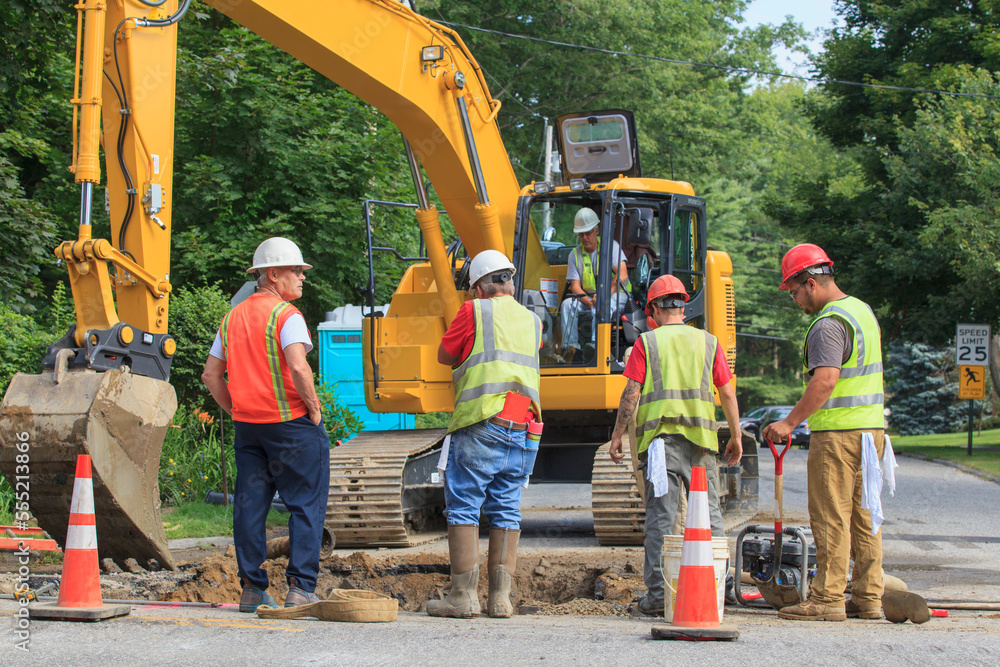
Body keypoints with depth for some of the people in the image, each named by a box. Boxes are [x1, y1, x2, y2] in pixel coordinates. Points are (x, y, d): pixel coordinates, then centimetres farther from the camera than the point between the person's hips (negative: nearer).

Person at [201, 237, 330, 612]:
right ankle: (300, 588, -4)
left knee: (250, 507, 9)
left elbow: (211, 375, 15)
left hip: (248, 426, 7)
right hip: (291, 424, -7)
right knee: (306, 505, 0)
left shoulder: (233, 318, 13)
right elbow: (298, 368, -24)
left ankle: (252, 589, 11)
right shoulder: (286, 315, -10)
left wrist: (237, 412, 17)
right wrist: (313, 409, -11)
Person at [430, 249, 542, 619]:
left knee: (464, 508, -1)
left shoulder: (475, 311, 2)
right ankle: (500, 597, 3)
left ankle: (464, 595, -5)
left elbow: (445, 356, 12)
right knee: (506, 511, 7)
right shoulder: (532, 321, 17)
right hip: (524, 430, 5)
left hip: (481, 426, -5)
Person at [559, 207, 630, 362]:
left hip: (615, 294, -4)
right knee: (567, 304, -22)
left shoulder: (610, 245, -3)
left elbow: (622, 275, -15)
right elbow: (575, 287, 0)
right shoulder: (575, 254, 7)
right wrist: (590, 301, -21)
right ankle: (570, 347, -29)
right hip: (588, 296, 4)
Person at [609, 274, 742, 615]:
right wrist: (736, 437, 17)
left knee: (660, 516, -1)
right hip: (701, 439, 2)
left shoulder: (647, 343, 3)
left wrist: (616, 436, 3)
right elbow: (728, 394, 9)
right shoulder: (708, 341, 10)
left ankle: (658, 594, -3)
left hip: (660, 438, -2)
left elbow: (631, 394, -4)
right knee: (709, 513, 9)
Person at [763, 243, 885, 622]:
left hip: (838, 432, -9)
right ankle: (868, 598, 14)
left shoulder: (829, 324, -15)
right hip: (871, 427, 9)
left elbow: (825, 381, -26)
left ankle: (828, 600, -3)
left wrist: (789, 423, -23)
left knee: (831, 517, -5)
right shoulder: (862, 311, 16)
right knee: (862, 516, 11)